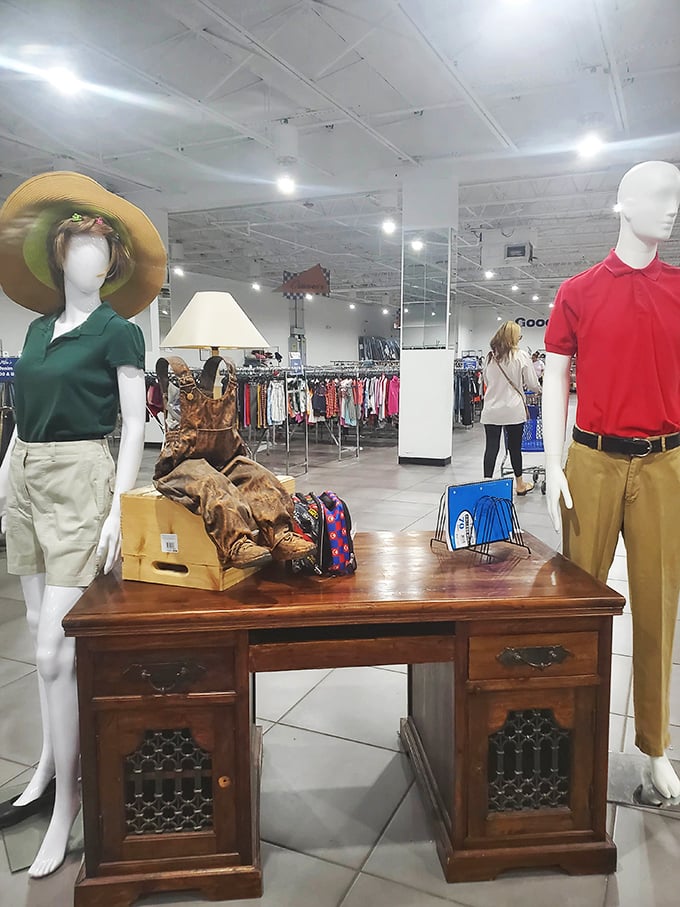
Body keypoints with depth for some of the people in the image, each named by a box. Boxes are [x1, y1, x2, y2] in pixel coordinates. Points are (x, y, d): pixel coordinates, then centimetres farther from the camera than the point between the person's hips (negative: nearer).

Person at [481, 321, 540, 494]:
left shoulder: (490, 356, 4)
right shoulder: (521, 356, -6)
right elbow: (532, 384, -2)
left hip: (491, 410, 3)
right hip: (513, 410, -2)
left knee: (491, 447, 2)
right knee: (515, 447, 8)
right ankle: (520, 485, 23)